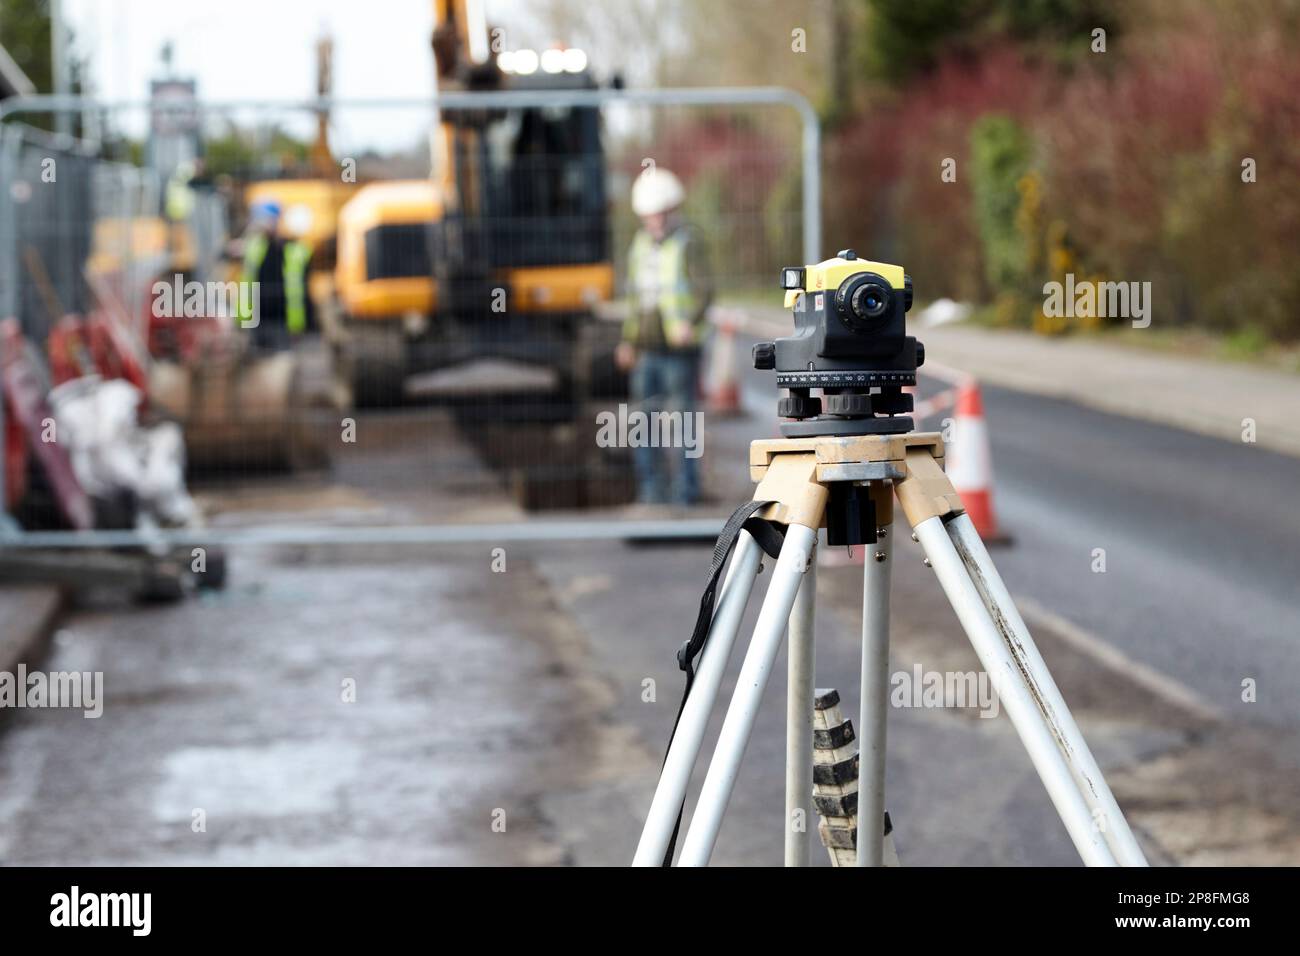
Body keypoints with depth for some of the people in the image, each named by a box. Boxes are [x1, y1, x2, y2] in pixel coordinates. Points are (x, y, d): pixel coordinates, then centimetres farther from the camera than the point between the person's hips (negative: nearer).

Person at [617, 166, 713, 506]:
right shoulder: (641, 244, 16)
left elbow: (703, 289, -20)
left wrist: (690, 321, -38)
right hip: (647, 351, 7)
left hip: (680, 350, -7)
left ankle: (684, 497, -1)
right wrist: (629, 340, 23)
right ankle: (651, 496, 15)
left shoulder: (687, 243, -7)